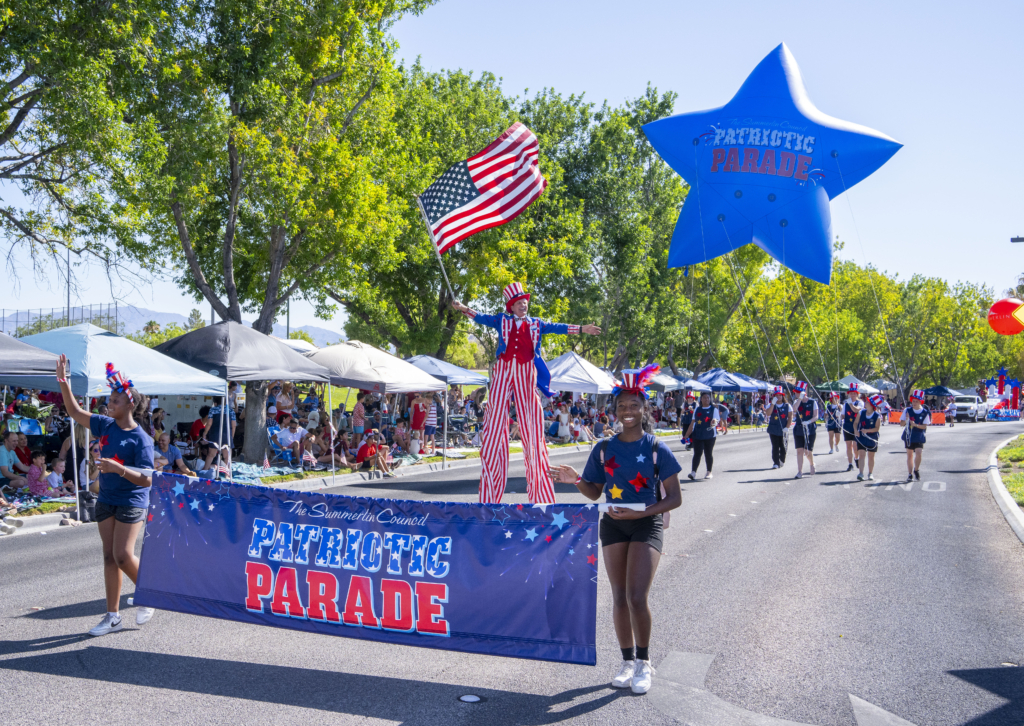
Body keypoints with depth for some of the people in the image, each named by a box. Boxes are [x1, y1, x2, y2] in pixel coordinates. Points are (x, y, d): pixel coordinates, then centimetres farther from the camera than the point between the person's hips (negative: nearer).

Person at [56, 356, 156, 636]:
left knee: (123, 555, -11)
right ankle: (113, 615, 14)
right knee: (109, 556, 8)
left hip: (131, 502, -7)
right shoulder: (105, 425, 4)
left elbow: (147, 480, -20)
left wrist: (118, 468, -32)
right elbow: (75, 411, 12)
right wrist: (63, 381, 1)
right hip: (106, 499, 7)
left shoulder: (141, 438, -16)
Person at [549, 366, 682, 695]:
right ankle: (628, 662, 23)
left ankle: (644, 663, 7)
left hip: (647, 525, -4)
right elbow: (594, 492, 10)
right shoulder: (604, 450, 4)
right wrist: (575, 480, -10)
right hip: (613, 524, 4)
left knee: (637, 597, -13)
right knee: (619, 598, 7)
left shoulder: (657, 449, -6)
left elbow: (674, 498, -5)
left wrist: (643, 512, -18)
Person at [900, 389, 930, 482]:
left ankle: (916, 470, 9)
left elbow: (925, 426, -7)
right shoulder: (907, 410, -2)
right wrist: (905, 420, -22)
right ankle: (910, 474, 17)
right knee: (910, 454, 7)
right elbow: (901, 422, 0)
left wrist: (916, 425, -23)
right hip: (908, 436, 2)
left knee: (918, 453, -15)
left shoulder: (925, 413, -5)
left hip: (919, 437, -2)